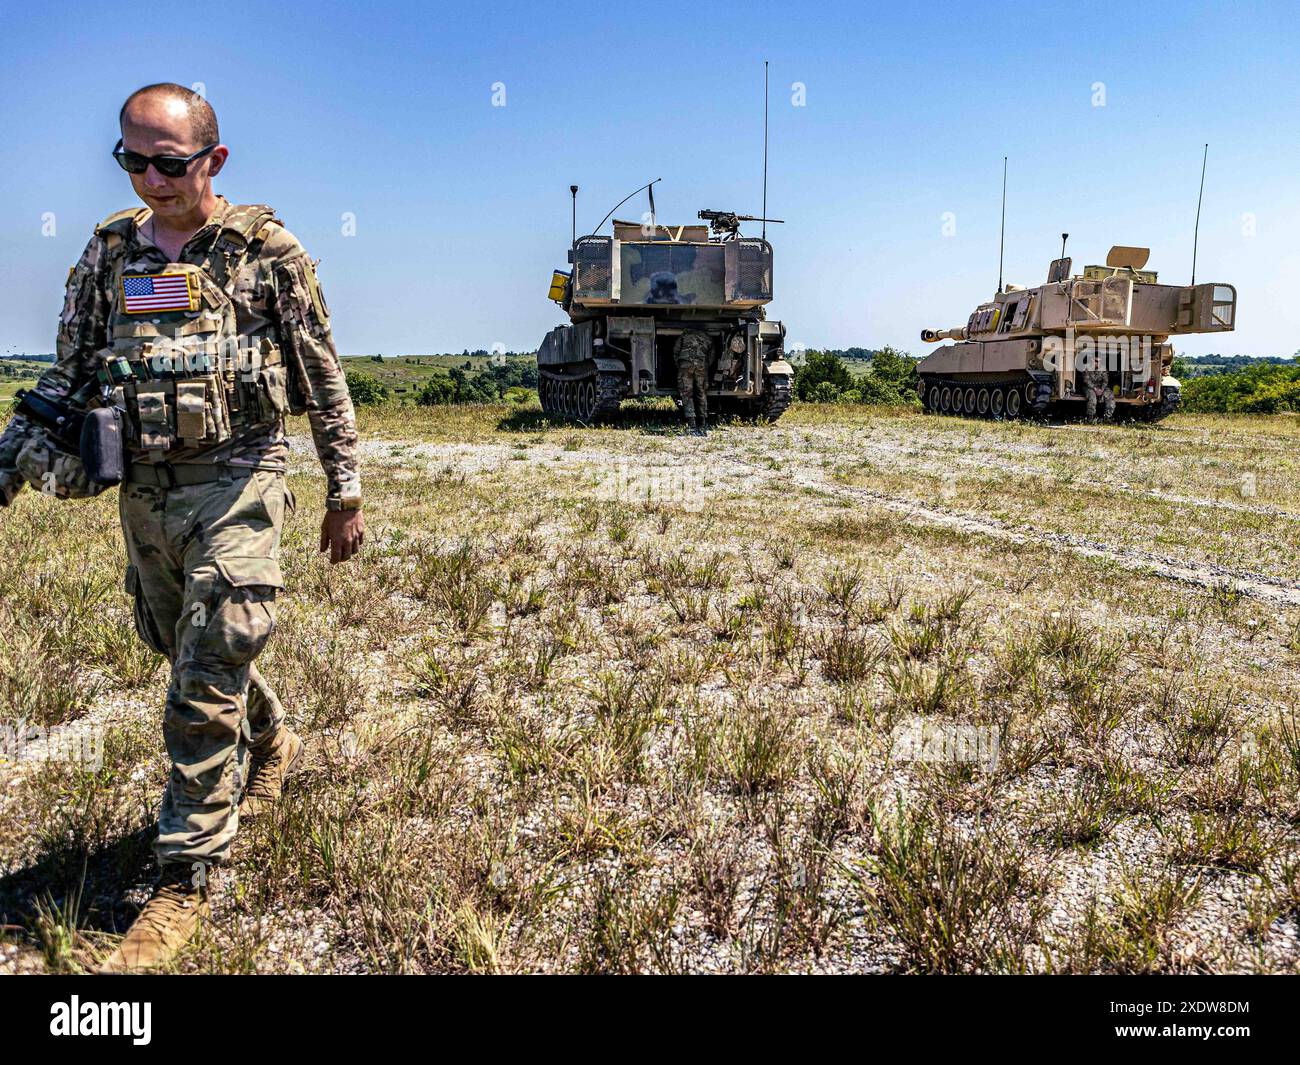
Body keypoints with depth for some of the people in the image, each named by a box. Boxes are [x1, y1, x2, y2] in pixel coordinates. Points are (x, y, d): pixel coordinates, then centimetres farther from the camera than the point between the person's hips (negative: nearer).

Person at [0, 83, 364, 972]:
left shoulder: (266, 251, -4)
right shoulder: (110, 251, 9)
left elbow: (325, 378, -1)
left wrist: (346, 491, -1)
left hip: (235, 482, -5)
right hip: (144, 489, 6)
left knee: (205, 685, -7)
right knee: (192, 653, 19)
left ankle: (188, 878, 4)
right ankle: (272, 747, 47)